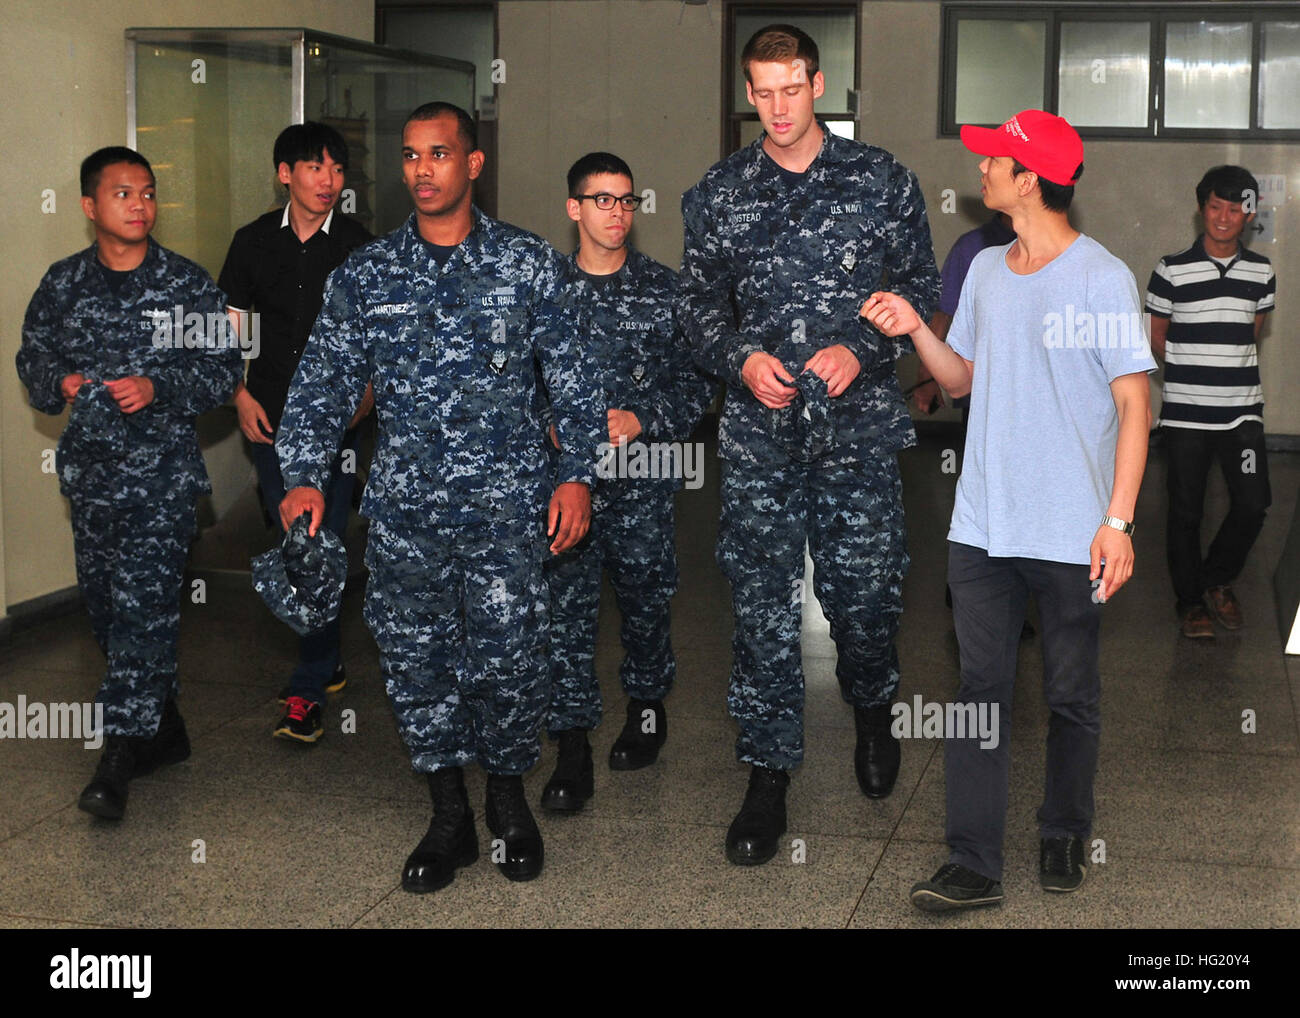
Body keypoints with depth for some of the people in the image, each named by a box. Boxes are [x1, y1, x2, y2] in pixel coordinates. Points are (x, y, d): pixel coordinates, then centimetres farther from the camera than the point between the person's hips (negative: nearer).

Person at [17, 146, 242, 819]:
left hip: (162, 469, -4)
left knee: (143, 604, -12)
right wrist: (57, 382, -5)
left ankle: (118, 759, -12)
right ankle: (165, 729, 28)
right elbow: (32, 356, 17)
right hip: (90, 468, 5)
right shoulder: (63, 285, 7)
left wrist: (159, 388, -16)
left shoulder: (188, 284, -2)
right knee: (105, 603, 11)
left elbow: (223, 368, -1)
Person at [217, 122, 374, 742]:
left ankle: (308, 690, -4)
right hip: (270, 414, 4)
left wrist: (365, 396, -11)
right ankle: (328, 664, 28)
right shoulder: (254, 242, 6)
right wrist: (240, 395, 1)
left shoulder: (358, 246, -2)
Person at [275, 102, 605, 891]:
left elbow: (574, 379, 5)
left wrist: (577, 474, -3)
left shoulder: (530, 264, 5)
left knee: (509, 658, -3)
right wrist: (305, 477, -2)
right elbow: (325, 383, 9)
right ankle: (450, 815, 20)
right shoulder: (365, 274, 9)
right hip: (404, 508, 2)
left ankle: (509, 797, 21)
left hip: (505, 504, -2)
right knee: (414, 657, 5)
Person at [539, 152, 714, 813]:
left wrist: (640, 421, -12)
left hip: (642, 475, 0)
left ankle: (647, 708, 35)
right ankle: (572, 751, 2)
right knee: (566, 608, -4)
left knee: (644, 598, 11)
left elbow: (697, 381, 2)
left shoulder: (664, 290, 3)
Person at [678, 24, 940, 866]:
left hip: (858, 421, -1)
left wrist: (862, 352, -10)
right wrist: (741, 358, -7)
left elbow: (922, 288, 6)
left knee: (864, 585, 2)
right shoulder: (719, 194, 7)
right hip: (760, 426, 1)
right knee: (762, 600, -1)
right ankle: (769, 776, 9)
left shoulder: (882, 180, 3)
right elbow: (700, 303, 13)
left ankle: (873, 710, 35)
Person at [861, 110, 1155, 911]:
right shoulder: (986, 269, 11)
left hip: (1071, 535, -5)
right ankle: (974, 865, 4)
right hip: (983, 527, 5)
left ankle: (1065, 837, 27)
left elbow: (1134, 402, -9)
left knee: (1072, 696, 9)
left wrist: (1118, 520, -15)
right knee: (981, 689, 2)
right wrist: (916, 330, 0)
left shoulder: (1102, 276, -8)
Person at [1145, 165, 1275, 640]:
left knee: (1253, 504, -3)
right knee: (1186, 511, 5)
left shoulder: (1260, 272, 4)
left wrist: (1233, 367, 8)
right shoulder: (1172, 271, -5)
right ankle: (1190, 600, 21)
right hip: (1185, 412, -2)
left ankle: (1218, 579, 22)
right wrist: (1193, 369, 3)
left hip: (1242, 410, 2)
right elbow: (1158, 339, 5)